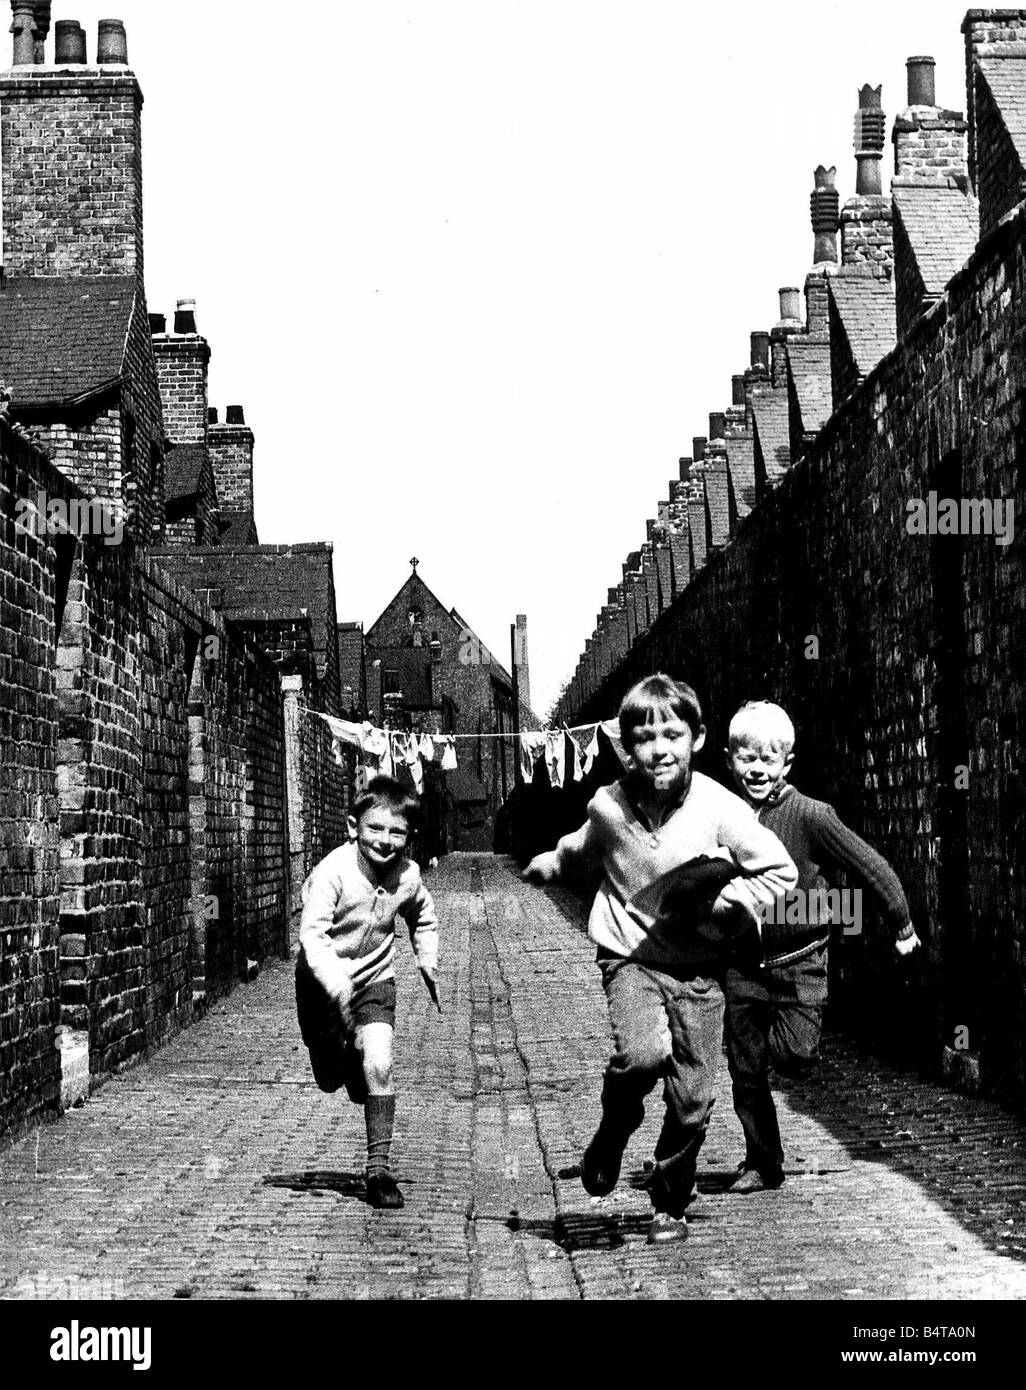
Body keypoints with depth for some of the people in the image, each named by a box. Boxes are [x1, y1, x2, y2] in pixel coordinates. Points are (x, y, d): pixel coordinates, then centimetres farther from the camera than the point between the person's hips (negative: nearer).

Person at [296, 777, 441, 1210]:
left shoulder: (407, 876, -10)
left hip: (374, 978, 2)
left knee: (378, 1066, -18)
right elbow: (312, 933, -33)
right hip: (324, 983, -2)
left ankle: (379, 1166, -7)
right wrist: (335, 984, -46)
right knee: (330, 1080, 10)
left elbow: (423, 920, 14)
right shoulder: (333, 871, -25)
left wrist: (428, 963, 3)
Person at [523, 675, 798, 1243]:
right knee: (643, 1054, -29)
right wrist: (552, 862, 33)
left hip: (698, 967, 0)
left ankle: (669, 1205, 25)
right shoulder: (609, 806, -6)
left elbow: (781, 872, -6)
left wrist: (719, 906, -14)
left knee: (692, 1100, 1)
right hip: (631, 957, 0)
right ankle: (611, 1134, 3)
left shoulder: (721, 810, -13)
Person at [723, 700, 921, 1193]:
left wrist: (902, 927, 1)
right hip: (743, 965, 3)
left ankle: (800, 1029, 18)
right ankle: (761, 1163, 23)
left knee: (793, 1055, -19)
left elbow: (869, 866, -6)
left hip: (799, 962, -3)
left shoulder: (809, 816, -13)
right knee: (745, 1072, 6)